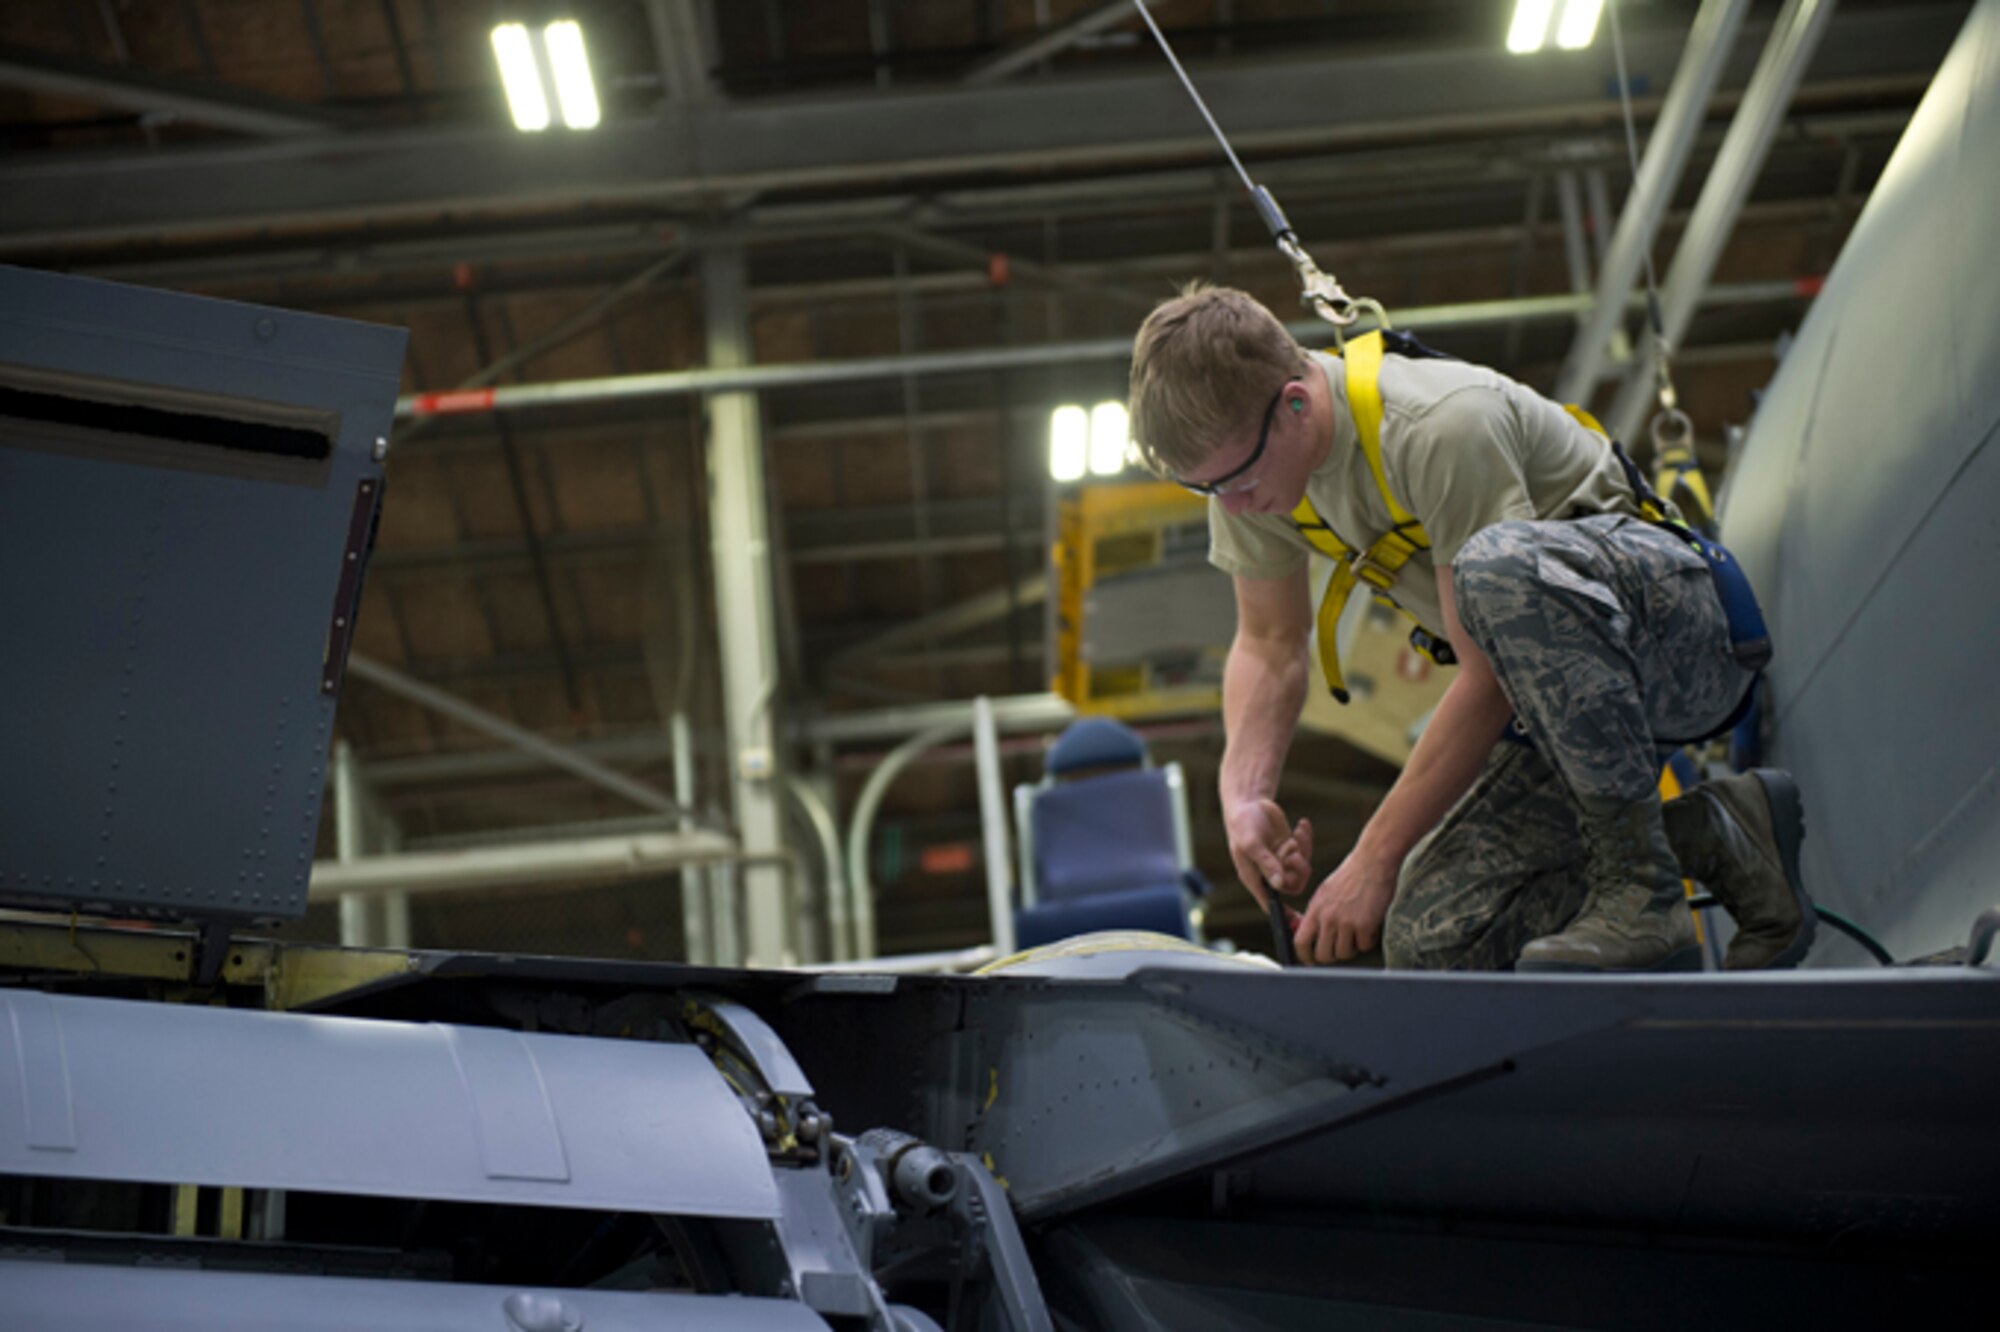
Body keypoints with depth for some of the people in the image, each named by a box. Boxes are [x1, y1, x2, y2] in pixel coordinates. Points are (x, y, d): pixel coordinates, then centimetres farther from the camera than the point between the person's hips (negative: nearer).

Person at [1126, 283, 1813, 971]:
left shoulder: (1443, 426, -27)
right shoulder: (1245, 451, -4)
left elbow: (1495, 678, -25)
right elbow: (1269, 642, 11)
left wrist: (1375, 858, -22)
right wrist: (1242, 794, -7)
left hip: (1683, 628, -8)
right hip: (1565, 691, 8)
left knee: (1502, 562, -41)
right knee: (1430, 941, -9)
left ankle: (1640, 879, -25)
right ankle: (1719, 840, 2)